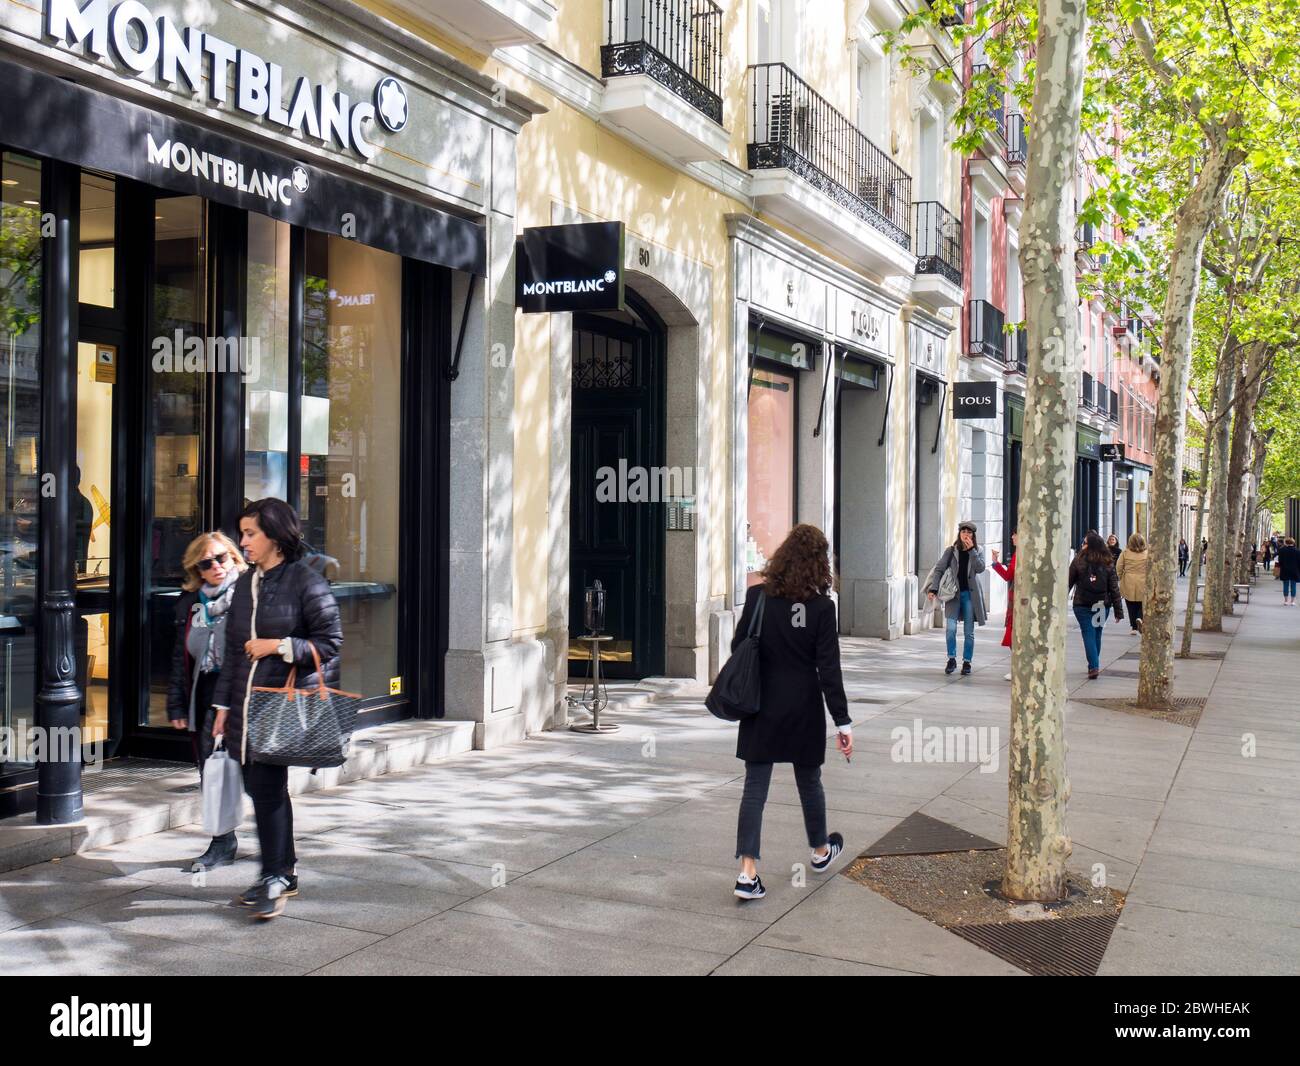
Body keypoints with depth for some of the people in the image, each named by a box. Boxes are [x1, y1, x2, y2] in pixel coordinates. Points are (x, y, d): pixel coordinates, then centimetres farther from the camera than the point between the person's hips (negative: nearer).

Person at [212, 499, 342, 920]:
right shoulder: (245, 584, 14)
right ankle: (285, 873, 22)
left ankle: (274, 878, 5)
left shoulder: (306, 582, -8)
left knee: (266, 787, -7)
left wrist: (279, 645, -14)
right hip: (246, 707, 7)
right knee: (263, 787, 11)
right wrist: (223, 704, 16)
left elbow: (331, 643, -8)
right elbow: (233, 649, 17)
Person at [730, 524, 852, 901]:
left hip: (761, 708, 1)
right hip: (803, 710, -1)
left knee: (755, 788, 4)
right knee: (809, 782, 18)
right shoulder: (822, 607, -11)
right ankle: (820, 851, 40)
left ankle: (747, 872, -4)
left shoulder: (757, 597, -6)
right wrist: (842, 721, -7)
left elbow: (739, 648, 1)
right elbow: (829, 668, -11)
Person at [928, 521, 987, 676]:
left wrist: (971, 550, -16)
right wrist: (933, 589, -12)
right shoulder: (951, 550, 2)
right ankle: (951, 659, 4)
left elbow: (980, 568, -12)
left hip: (970, 594, 1)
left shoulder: (977, 551, 4)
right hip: (954, 593, -1)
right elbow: (939, 569, -2)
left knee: (968, 632, 5)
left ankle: (967, 662, 15)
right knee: (951, 629, -11)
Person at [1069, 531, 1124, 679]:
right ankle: (1094, 665, 27)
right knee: (1097, 634, 17)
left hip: (1082, 605, -3)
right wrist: (1119, 610, 5)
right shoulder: (1107, 563, -1)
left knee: (1088, 634, -1)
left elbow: (1068, 582, -3)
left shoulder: (1078, 561, -8)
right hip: (1102, 605, 3)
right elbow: (1114, 588, 1)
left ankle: (1094, 666, -12)